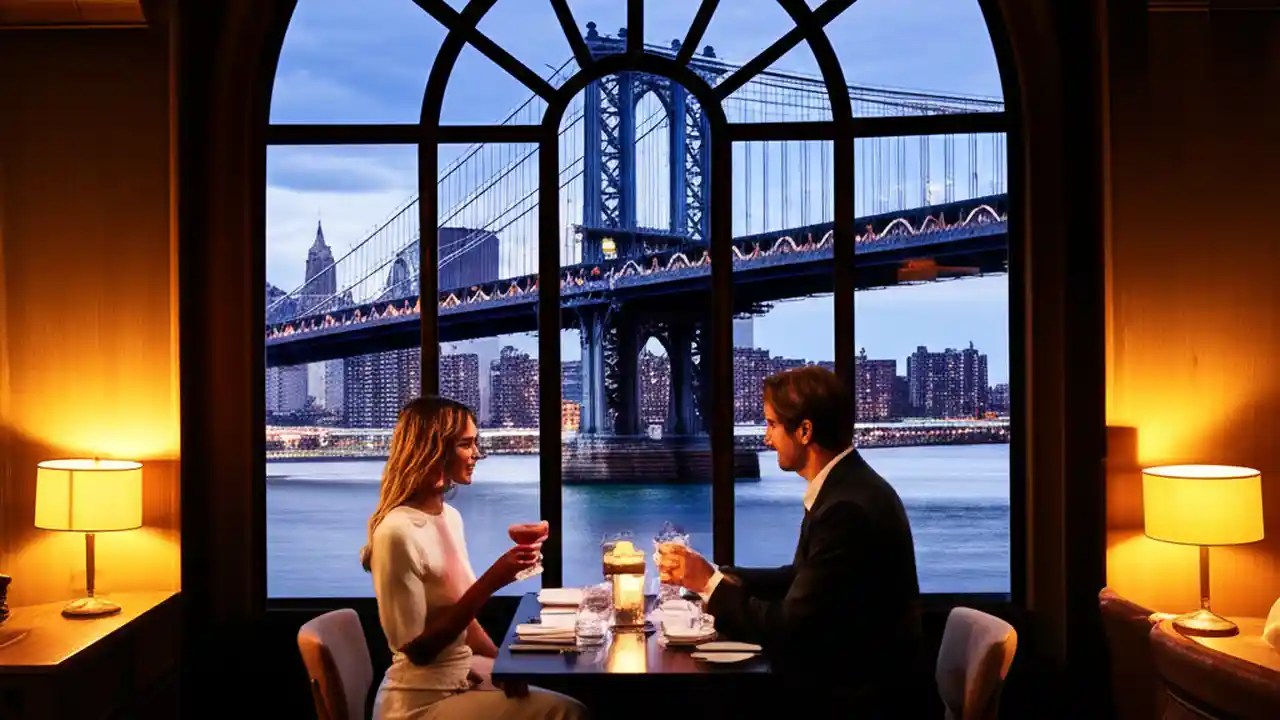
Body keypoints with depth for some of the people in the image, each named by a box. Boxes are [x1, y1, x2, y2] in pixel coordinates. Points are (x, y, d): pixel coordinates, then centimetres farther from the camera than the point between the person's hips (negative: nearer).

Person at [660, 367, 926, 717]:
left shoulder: (848, 508, -26)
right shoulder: (842, 486, 4)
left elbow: (791, 627, -22)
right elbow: (803, 579, 10)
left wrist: (709, 584, -11)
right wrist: (716, 575, 2)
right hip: (846, 675, 8)